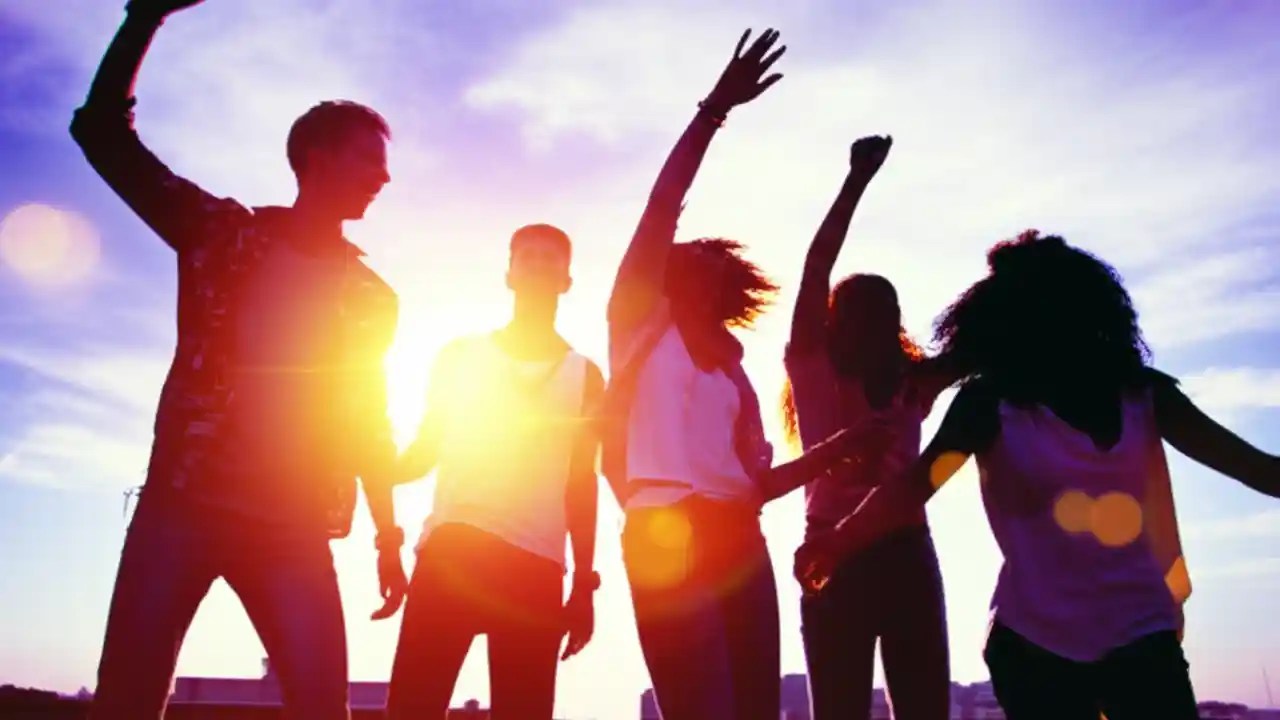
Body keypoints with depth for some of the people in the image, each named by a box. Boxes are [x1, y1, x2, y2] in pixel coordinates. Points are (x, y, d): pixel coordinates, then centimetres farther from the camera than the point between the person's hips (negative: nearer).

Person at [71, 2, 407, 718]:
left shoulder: (372, 297, 11)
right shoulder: (223, 233, 5)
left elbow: (371, 423, 16)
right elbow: (102, 130, 2)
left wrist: (389, 535, 12)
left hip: (295, 529, 2)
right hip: (182, 505, -1)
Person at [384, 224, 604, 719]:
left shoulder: (585, 375, 13)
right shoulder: (460, 355, 14)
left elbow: (582, 483, 13)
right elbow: (425, 450, 14)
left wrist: (584, 585, 8)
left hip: (536, 563, 0)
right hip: (451, 547, 0)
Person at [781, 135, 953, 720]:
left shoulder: (913, 382, 15)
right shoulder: (814, 371, 4)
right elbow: (816, 268, -4)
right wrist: (857, 180, -6)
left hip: (907, 552, 4)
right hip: (837, 555, -4)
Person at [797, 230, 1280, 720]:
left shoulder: (1141, 392, 6)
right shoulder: (991, 401, -4)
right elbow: (915, 483, -16)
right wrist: (837, 542, -32)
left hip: (1142, 631, 3)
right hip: (1037, 638, -3)